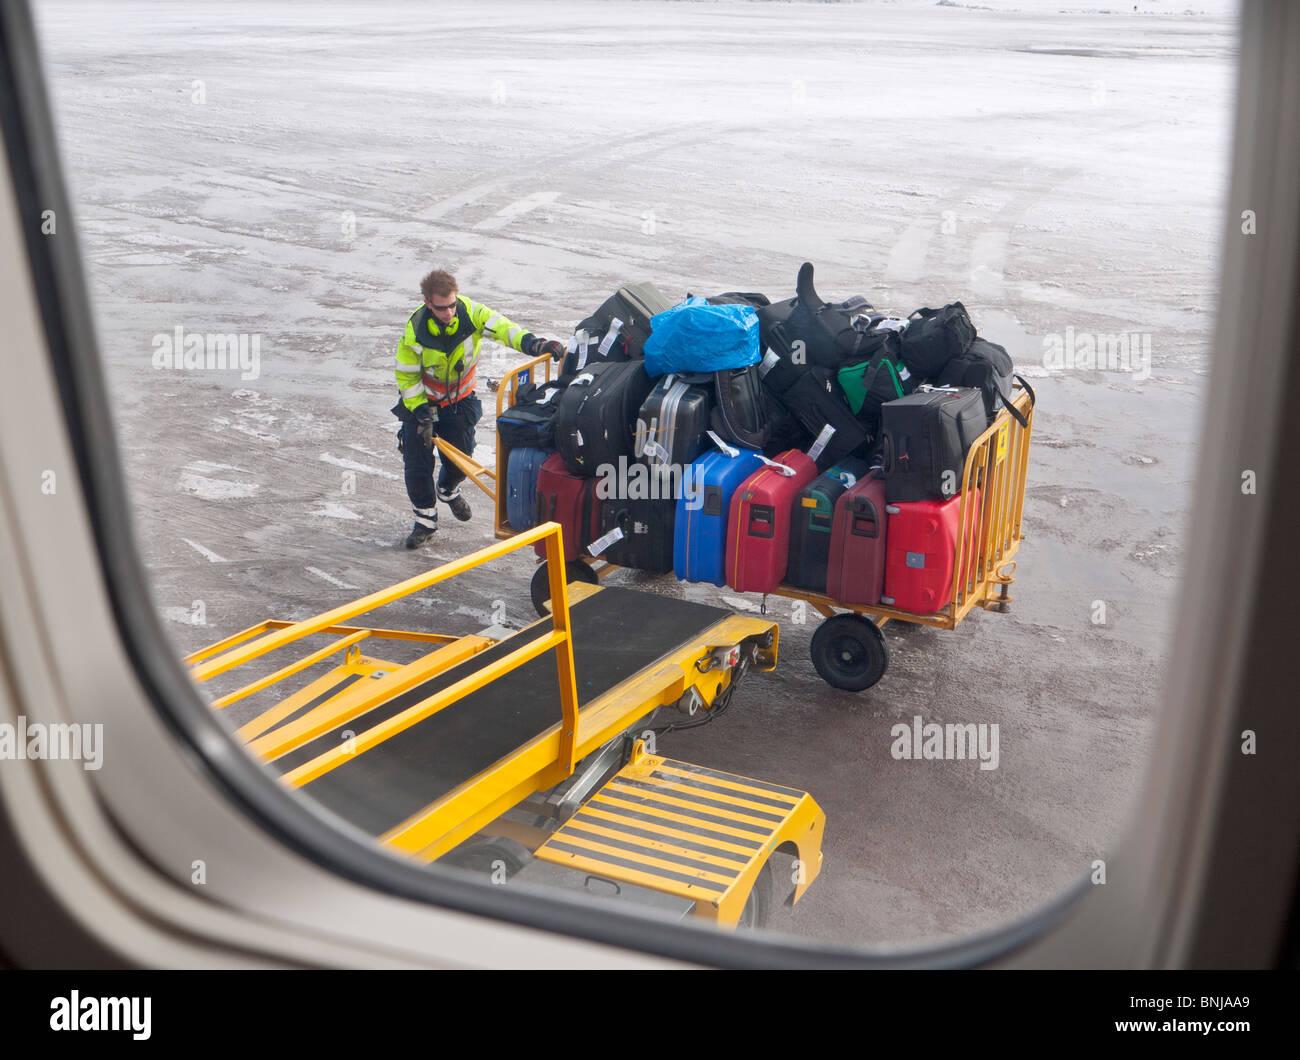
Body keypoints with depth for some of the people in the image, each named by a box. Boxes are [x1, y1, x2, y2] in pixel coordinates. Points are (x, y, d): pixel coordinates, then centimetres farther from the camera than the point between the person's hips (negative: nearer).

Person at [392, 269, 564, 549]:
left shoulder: (470, 312, -22)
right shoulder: (415, 331, -25)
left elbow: (501, 327, -30)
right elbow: (406, 376, -16)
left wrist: (532, 343, -49)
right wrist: (421, 413, -21)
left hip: (460, 398, 2)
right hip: (422, 400, -2)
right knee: (417, 461, -7)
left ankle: (448, 490, 44)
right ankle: (425, 518, 14)